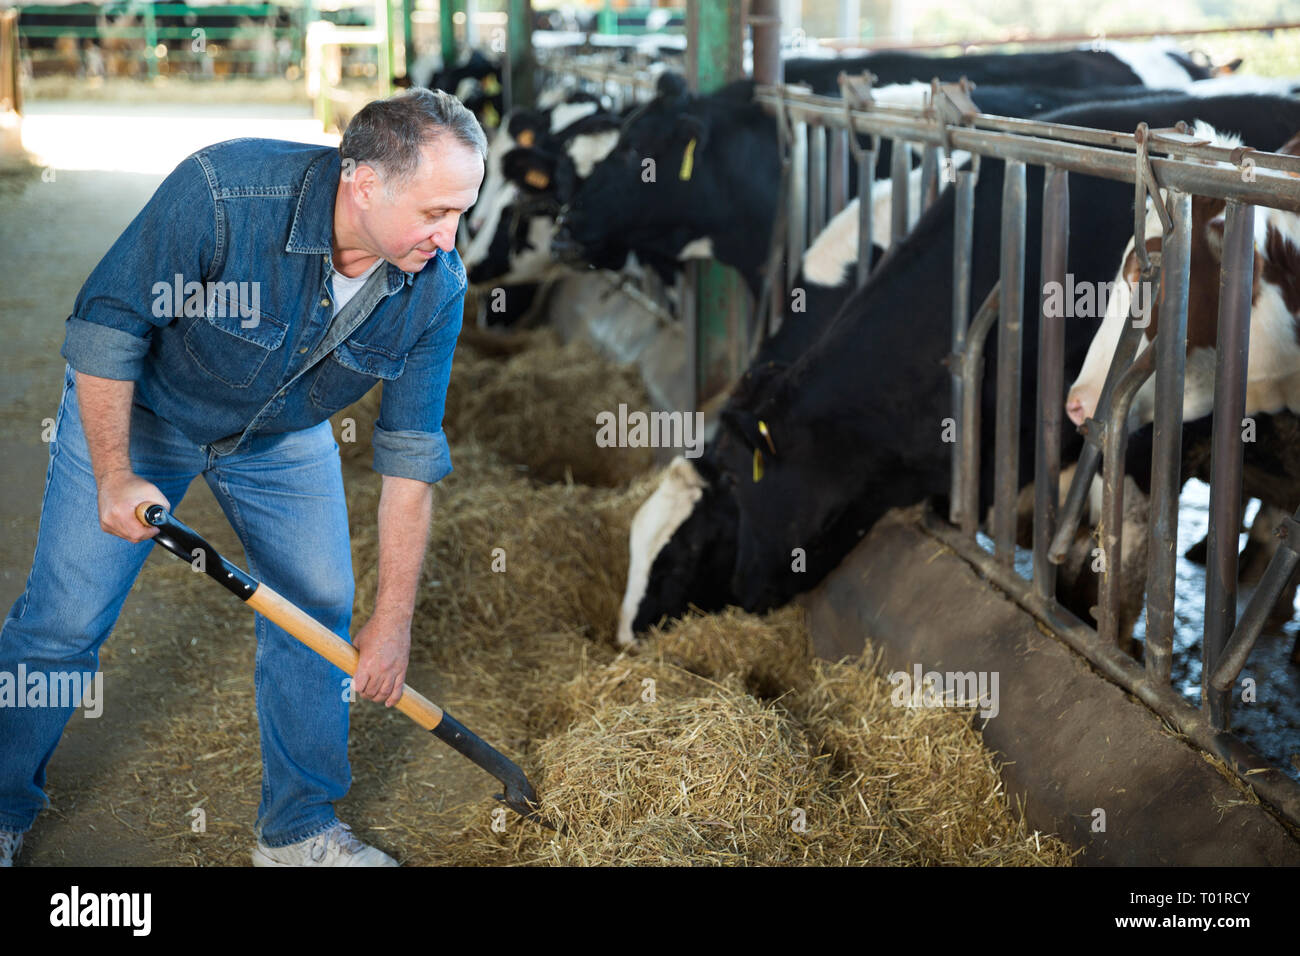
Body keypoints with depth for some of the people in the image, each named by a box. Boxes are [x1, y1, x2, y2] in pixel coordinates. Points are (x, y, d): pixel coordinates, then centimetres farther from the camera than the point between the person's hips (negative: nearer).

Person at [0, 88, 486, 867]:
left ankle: (299, 829, 20)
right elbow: (107, 324, -25)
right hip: (137, 407, -3)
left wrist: (393, 620, -14)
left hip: (284, 435, 4)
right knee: (63, 621, -1)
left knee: (320, 611, 0)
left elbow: (412, 454, -16)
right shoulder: (222, 192, -37)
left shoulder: (436, 287, -24)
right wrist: (114, 475, -27)